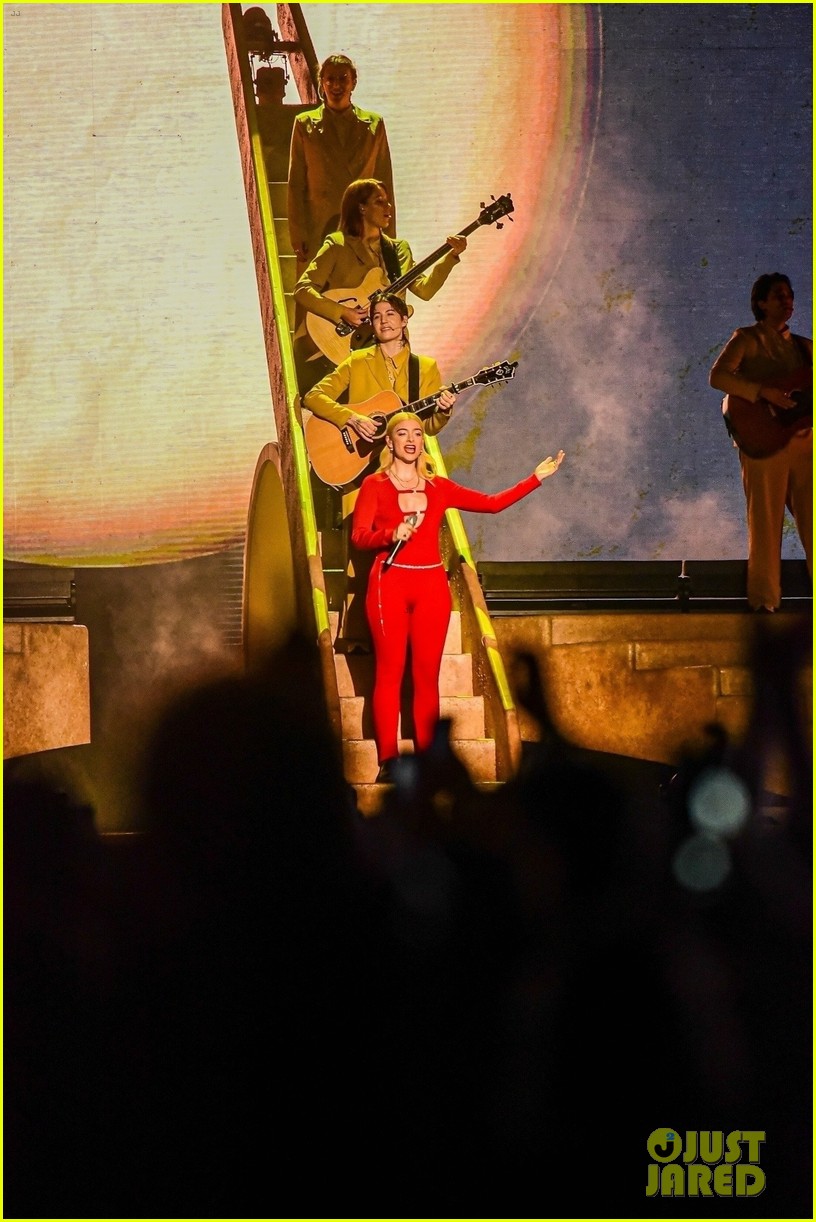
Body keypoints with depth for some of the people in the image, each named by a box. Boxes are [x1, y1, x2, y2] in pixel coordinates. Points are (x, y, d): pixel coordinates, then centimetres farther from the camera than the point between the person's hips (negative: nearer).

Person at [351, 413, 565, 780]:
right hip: (389, 583, -3)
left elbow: (493, 503, 13)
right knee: (389, 671, -5)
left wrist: (536, 478, 11)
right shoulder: (374, 485, 4)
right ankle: (387, 760, -6)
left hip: (431, 585, 3)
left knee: (427, 674, 1)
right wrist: (391, 534, -24)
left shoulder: (438, 487, 13)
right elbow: (359, 536, -5)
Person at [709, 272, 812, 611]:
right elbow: (718, 376, -13)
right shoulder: (747, 339, 2)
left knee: (811, 519, 2)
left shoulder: (802, 345, 18)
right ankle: (764, 598, 4)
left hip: (804, 440, 5)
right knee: (766, 522, -3)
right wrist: (764, 392, -22)